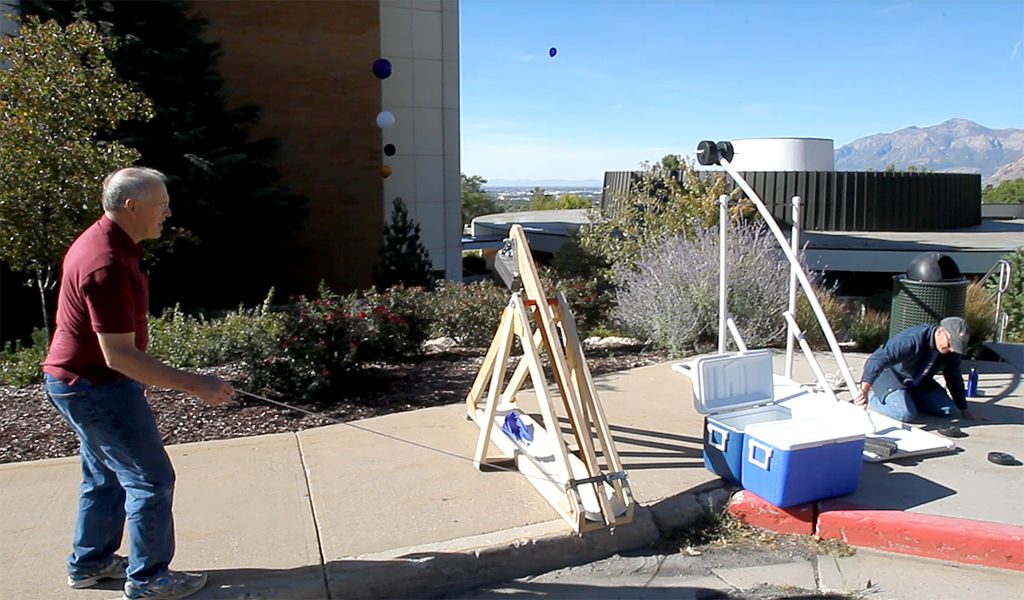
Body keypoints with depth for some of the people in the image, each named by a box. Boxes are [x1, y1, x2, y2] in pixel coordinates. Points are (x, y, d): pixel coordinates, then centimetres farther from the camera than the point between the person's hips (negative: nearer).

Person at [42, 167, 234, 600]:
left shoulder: (101, 241, 5)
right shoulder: (108, 264, -28)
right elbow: (119, 356, -29)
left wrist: (138, 379, 25)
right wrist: (194, 385, -28)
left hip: (82, 380, 10)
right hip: (96, 387, -10)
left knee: (106, 474, 22)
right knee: (151, 479, 0)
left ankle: (89, 562, 37)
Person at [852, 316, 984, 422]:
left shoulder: (952, 351, -10)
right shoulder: (913, 339, -34)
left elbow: (954, 378, 8)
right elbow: (878, 359, -47)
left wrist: (963, 410, 13)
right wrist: (864, 389, -59)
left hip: (919, 383, 8)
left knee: (950, 411, -3)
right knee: (906, 414, -29)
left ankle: (908, 398, 12)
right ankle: (873, 397, -4)